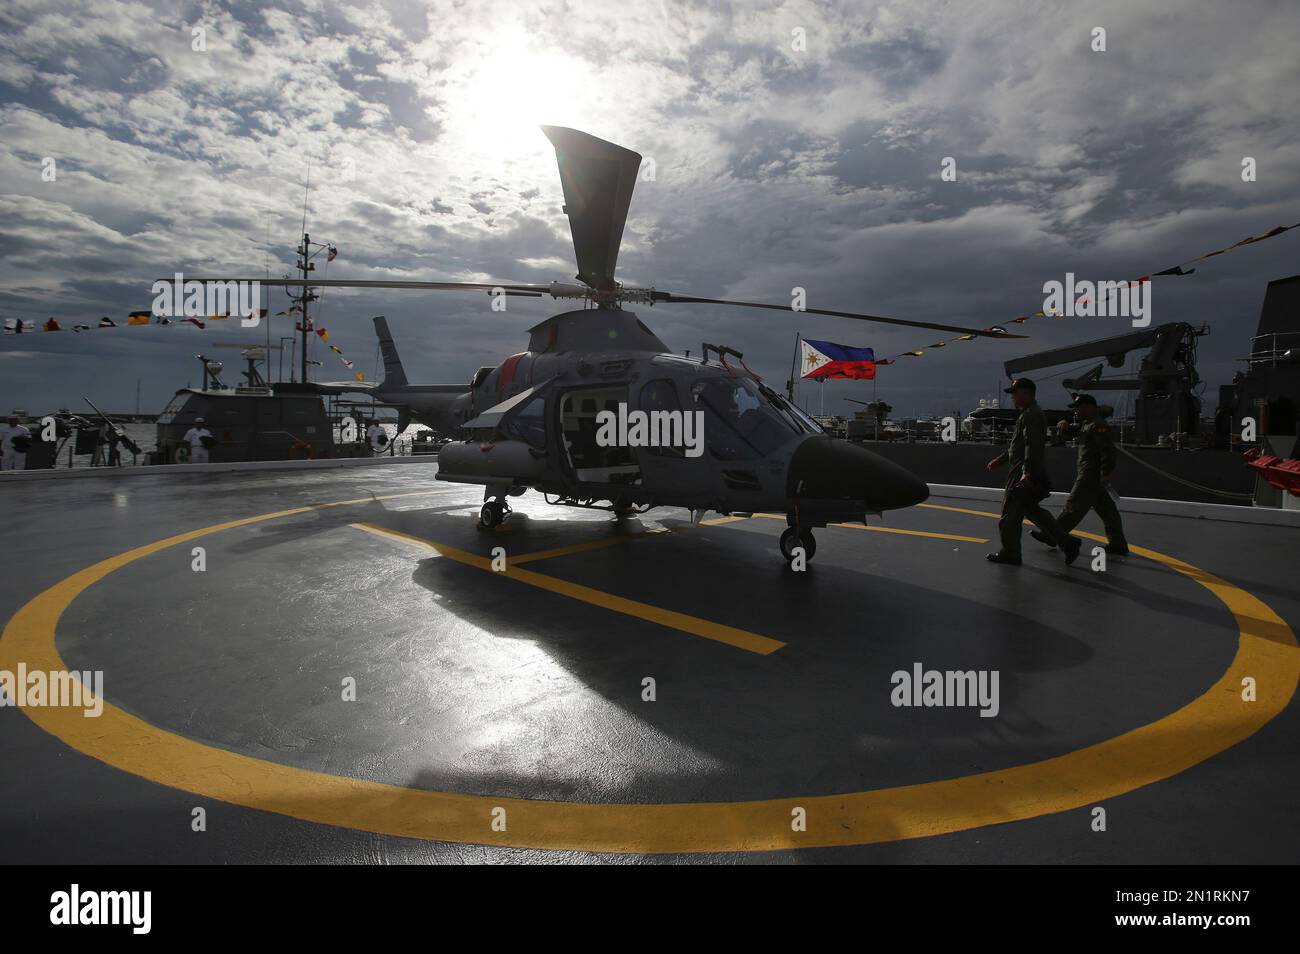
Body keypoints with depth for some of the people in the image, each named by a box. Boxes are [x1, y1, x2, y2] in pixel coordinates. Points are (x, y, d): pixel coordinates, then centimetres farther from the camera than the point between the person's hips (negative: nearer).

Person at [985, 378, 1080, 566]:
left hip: (1024, 475, -10)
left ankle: (1010, 554, 10)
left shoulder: (1031, 415, -15)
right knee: (1032, 510, 16)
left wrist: (1027, 473, -32)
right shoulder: (1029, 414, 19)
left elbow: (1033, 446, -25)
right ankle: (1067, 543, 18)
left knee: (1010, 513, -1)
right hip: (1025, 472, 10)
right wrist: (1000, 459, 28)